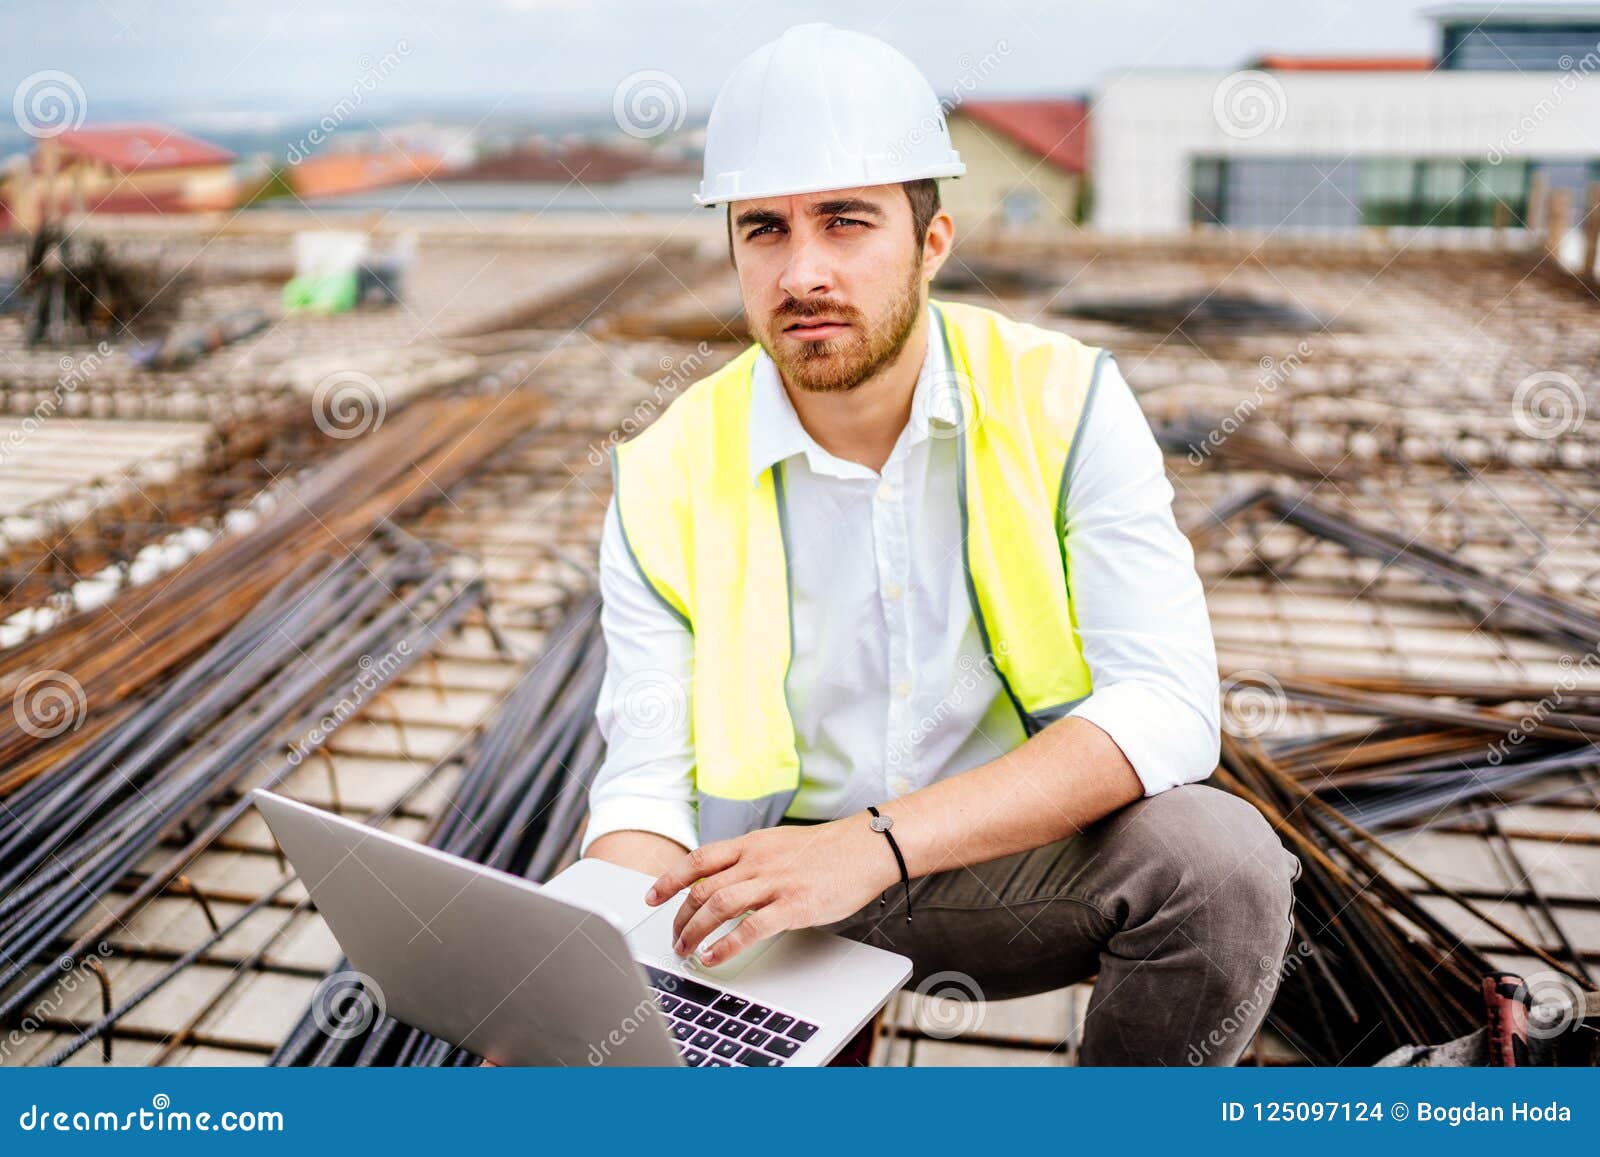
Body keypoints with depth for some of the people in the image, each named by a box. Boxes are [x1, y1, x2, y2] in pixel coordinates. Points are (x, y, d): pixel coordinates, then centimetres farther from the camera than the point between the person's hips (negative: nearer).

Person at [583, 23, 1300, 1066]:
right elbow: (647, 783, -7)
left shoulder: (1062, 402, -11)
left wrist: (879, 841, -33)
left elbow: (1168, 705, -21)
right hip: (767, 882, 1)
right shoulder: (668, 483, -8)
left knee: (1221, 860, -28)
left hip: (1019, 858, 0)